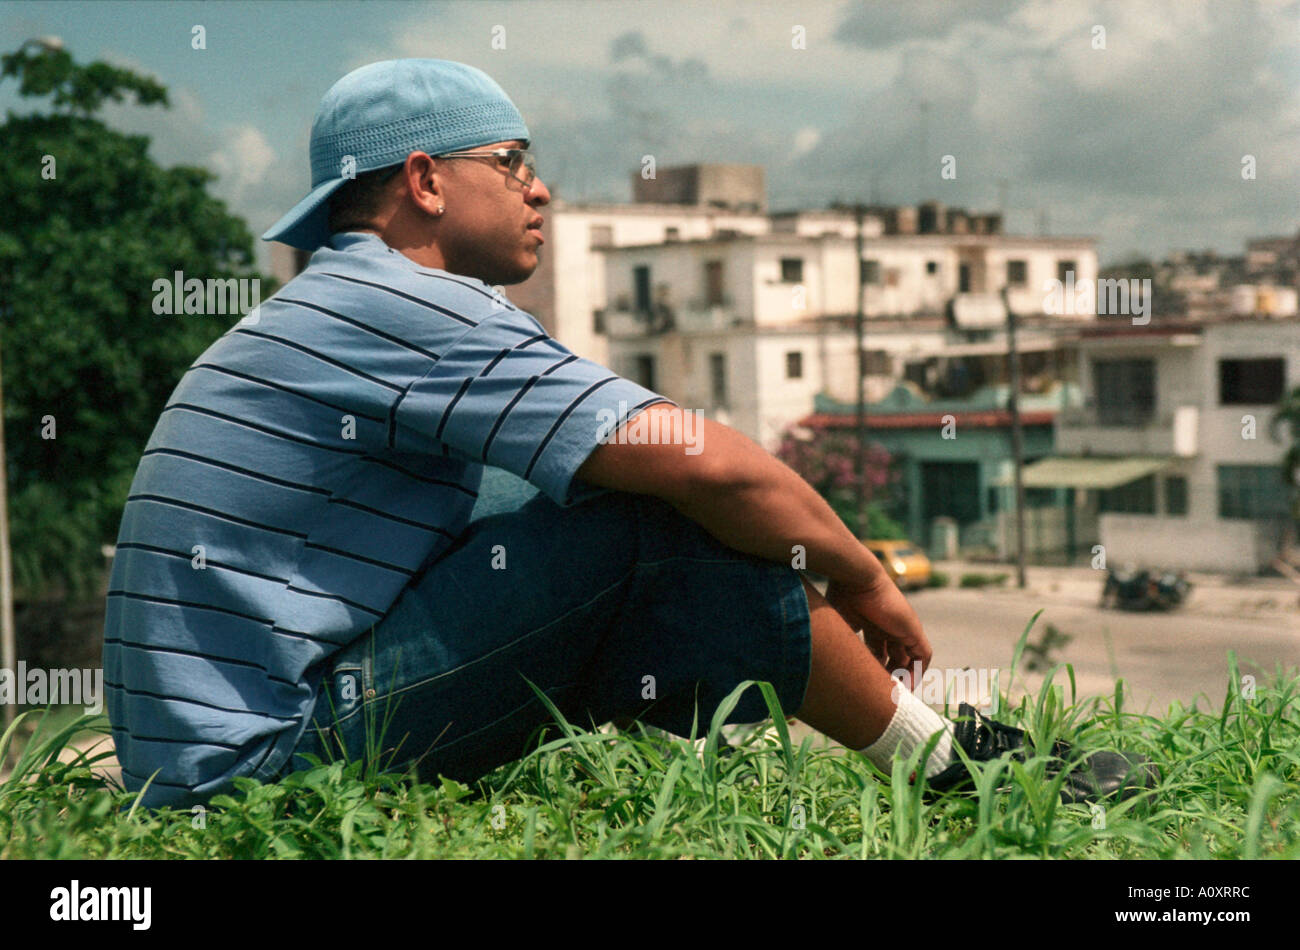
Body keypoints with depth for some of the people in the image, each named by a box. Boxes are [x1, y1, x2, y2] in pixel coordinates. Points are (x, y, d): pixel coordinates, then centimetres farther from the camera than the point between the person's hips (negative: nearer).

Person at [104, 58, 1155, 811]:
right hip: (278, 750, -10)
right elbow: (706, 460, -19)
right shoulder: (409, 309, -13)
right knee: (652, 531, -15)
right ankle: (950, 764, 1)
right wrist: (861, 576, -1)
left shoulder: (321, 317, 19)